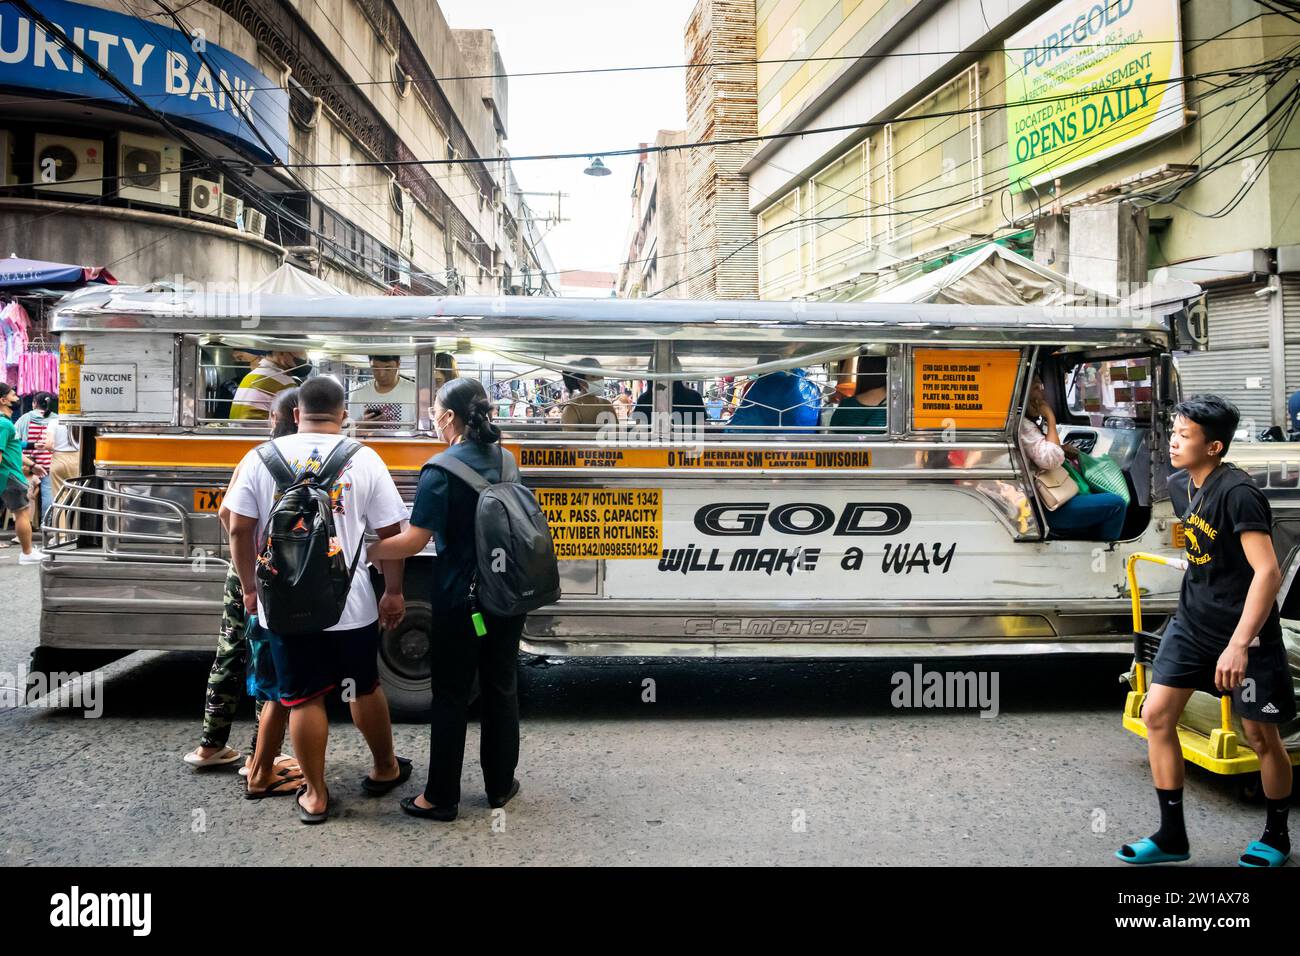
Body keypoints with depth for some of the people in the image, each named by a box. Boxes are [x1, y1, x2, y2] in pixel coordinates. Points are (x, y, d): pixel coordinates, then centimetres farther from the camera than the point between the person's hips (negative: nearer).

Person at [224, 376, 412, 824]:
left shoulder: (262, 457, -2)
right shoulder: (363, 460, -5)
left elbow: (240, 529, -1)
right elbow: (390, 533, -4)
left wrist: (249, 588, 11)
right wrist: (394, 593, 6)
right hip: (351, 603, 0)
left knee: (303, 699, 11)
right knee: (365, 689, 18)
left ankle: (315, 795, 20)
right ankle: (385, 769, 35)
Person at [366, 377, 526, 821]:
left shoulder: (441, 471, -16)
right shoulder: (504, 459, 5)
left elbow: (414, 540, -19)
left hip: (460, 601, -6)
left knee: (451, 697, 6)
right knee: (501, 689, 16)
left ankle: (441, 798, 17)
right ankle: (500, 785, 28)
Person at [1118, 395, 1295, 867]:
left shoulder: (1238, 493, -23)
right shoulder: (1182, 483, 1)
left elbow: (1268, 572, -29)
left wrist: (1239, 643, -33)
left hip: (1244, 632, -7)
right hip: (1192, 623, 7)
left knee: (1261, 737, 8)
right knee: (1156, 715, 1)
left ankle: (1276, 837, 32)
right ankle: (1172, 836, 13)